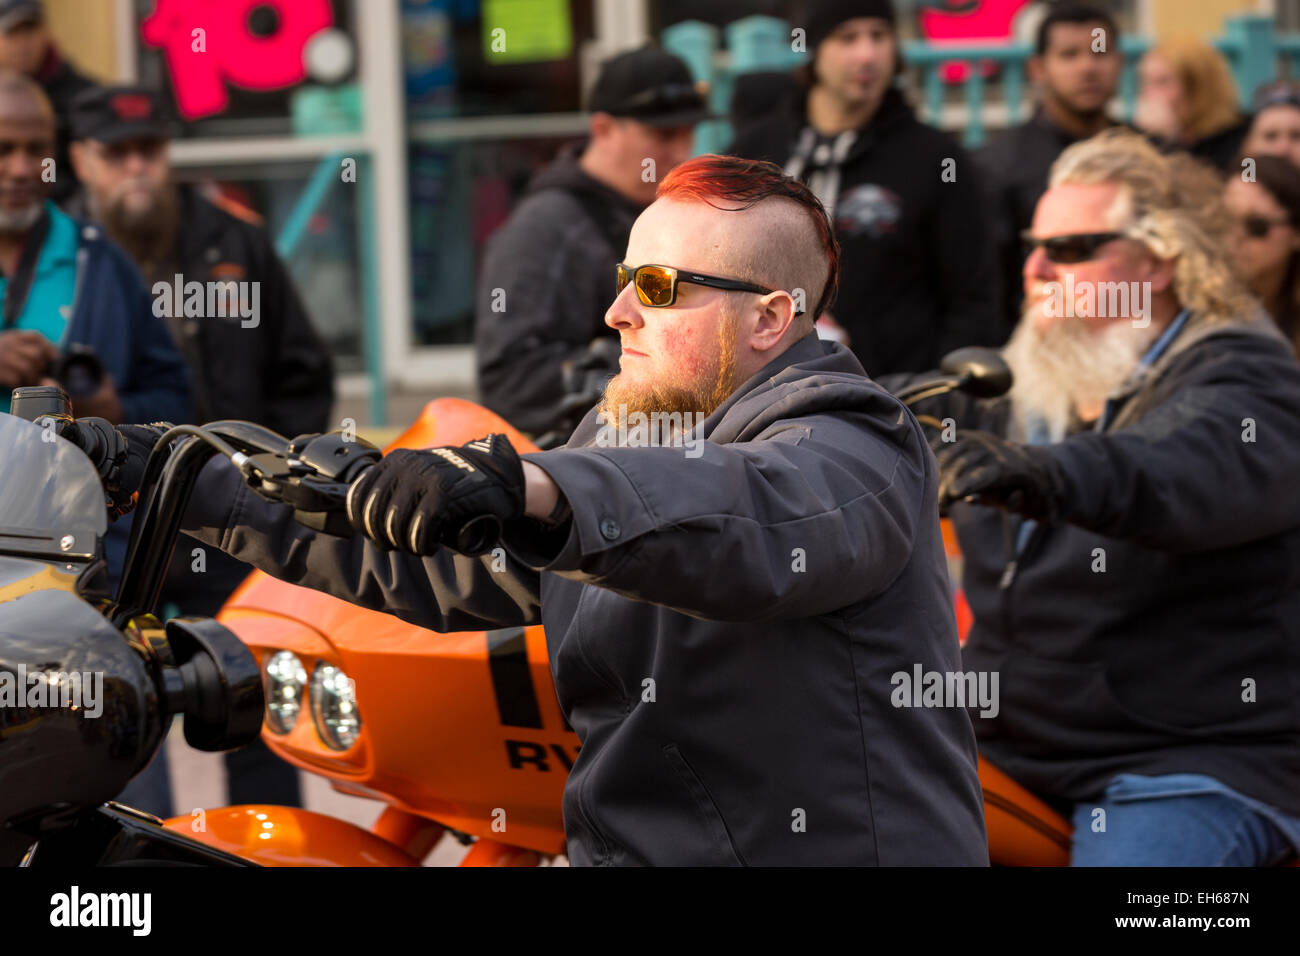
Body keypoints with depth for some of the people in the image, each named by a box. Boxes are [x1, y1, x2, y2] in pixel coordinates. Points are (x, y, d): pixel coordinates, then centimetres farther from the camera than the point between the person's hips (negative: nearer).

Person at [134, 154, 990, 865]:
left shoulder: (853, 446, -9)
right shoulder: (623, 438, 18)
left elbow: (761, 520, -33)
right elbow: (420, 558, 20)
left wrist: (527, 488, -47)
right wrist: (190, 484, 15)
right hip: (625, 844, 7)